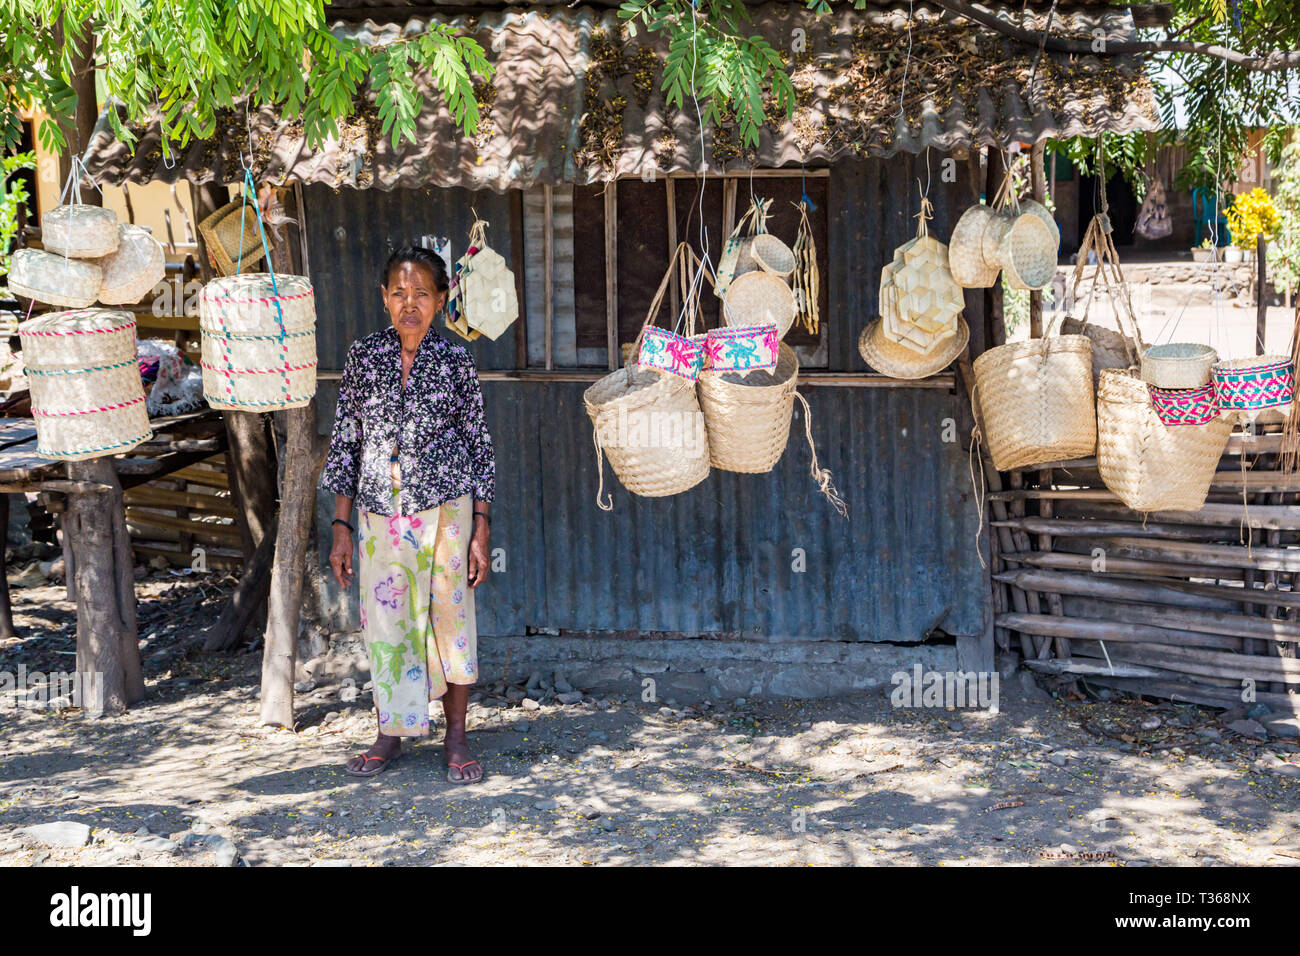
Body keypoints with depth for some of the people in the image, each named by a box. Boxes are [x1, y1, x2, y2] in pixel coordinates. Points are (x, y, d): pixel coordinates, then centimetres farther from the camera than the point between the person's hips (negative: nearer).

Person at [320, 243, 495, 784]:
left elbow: (478, 445, 1)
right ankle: (391, 734, 24)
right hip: (380, 514, 2)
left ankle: (456, 739, 17)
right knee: (385, 623, 7)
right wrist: (340, 527, 3)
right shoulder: (363, 357, 3)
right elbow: (345, 443, 6)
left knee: (450, 618, 3)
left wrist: (481, 531, -4)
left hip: (444, 511, -2)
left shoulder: (455, 362, -2)